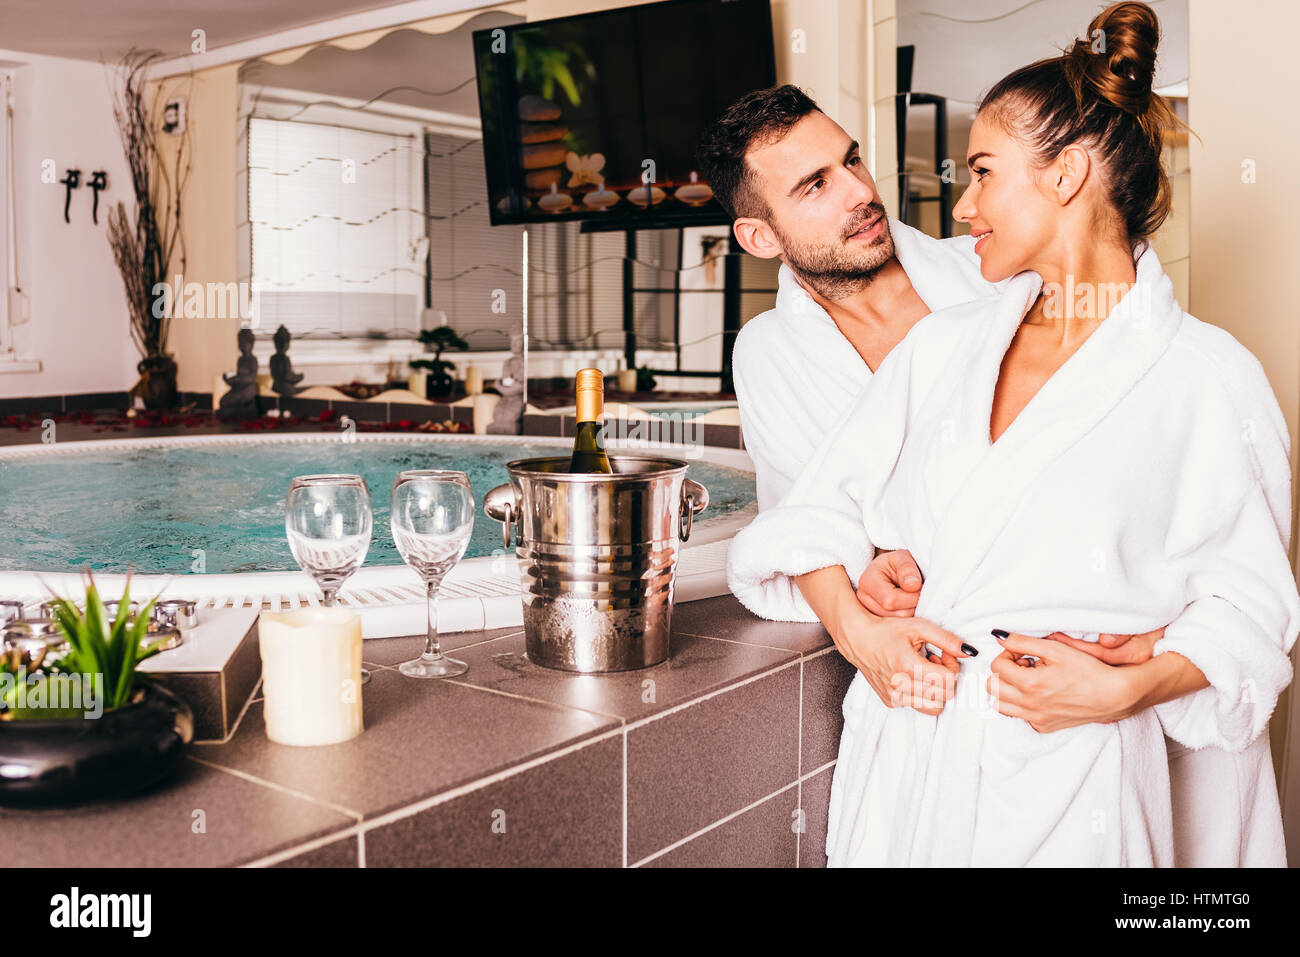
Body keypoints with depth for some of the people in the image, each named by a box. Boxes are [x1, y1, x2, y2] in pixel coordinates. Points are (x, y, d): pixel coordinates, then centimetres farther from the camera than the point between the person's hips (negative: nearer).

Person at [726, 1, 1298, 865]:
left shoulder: (1209, 379, -5)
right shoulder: (943, 346, 8)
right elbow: (824, 503, 7)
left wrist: (1123, 689, -17)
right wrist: (853, 623, -9)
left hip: (1067, 775, -3)